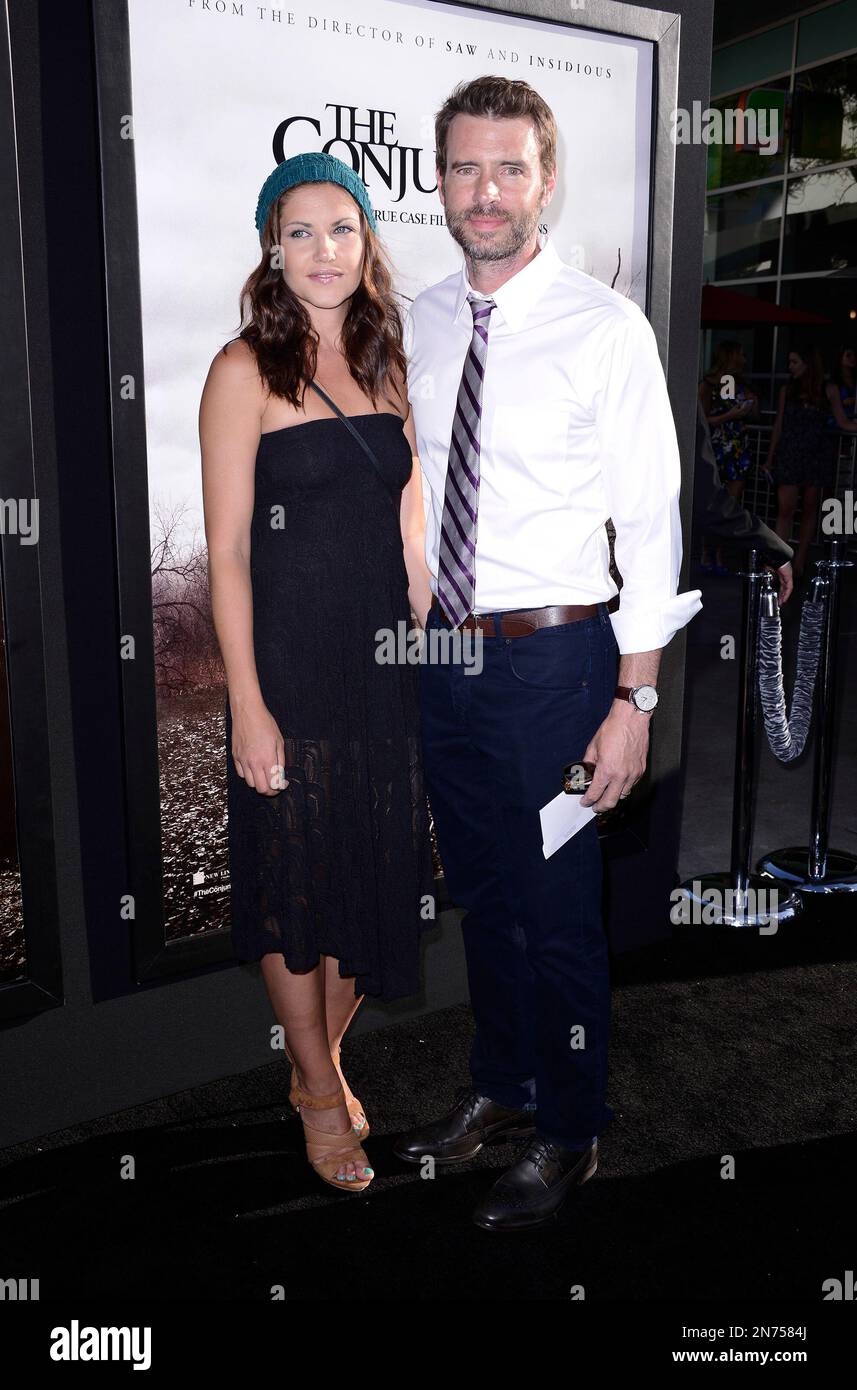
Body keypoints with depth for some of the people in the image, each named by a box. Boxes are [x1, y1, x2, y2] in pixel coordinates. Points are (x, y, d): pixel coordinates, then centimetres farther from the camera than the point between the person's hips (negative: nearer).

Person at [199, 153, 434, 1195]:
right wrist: (246, 704, -14)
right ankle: (319, 1092, 28)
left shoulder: (384, 363, 11)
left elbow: (406, 524, 12)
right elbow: (227, 554, -11)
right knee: (297, 876, 7)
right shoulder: (245, 370, -7)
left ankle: (325, 1059, 35)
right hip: (291, 661, -6)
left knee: (377, 868, 13)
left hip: (386, 657, 6)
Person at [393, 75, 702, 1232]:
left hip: (553, 660, -5)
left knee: (558, 912, 7)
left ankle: (569, 1133, 31)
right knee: (479, 894, 20)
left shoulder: (606, 329, -9)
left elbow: (650, 522, -10)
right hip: (442, 654, 6)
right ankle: (501, 1087, 43)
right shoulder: (417, 327, 6)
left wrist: (634, 700, -14)